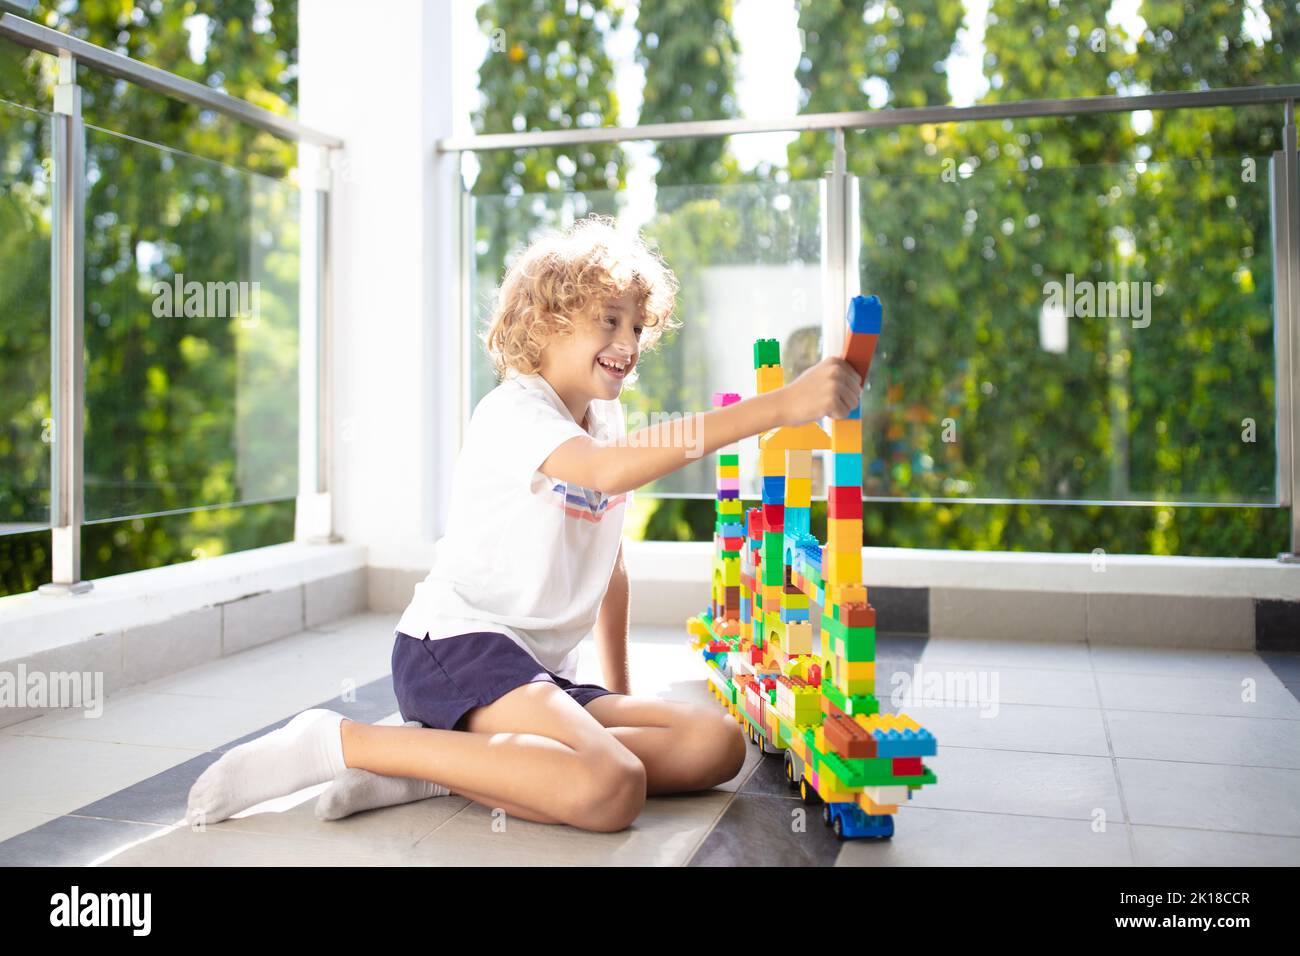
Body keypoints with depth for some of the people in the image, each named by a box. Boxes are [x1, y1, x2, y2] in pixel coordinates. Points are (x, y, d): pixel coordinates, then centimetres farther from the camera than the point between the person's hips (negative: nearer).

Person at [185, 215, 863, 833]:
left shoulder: (607, 423, 17)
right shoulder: (513, 411, -10)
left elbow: (610, 565, 24)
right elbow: (610, 469, -32)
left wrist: (619, 689, 20)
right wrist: (776, 407, -34)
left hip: (541, 671, 9)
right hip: (456, 644, -9)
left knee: (717, 744, -10)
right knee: (611, 790, -32)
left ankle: (434, 769, -14)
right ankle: (341, 741, -16)